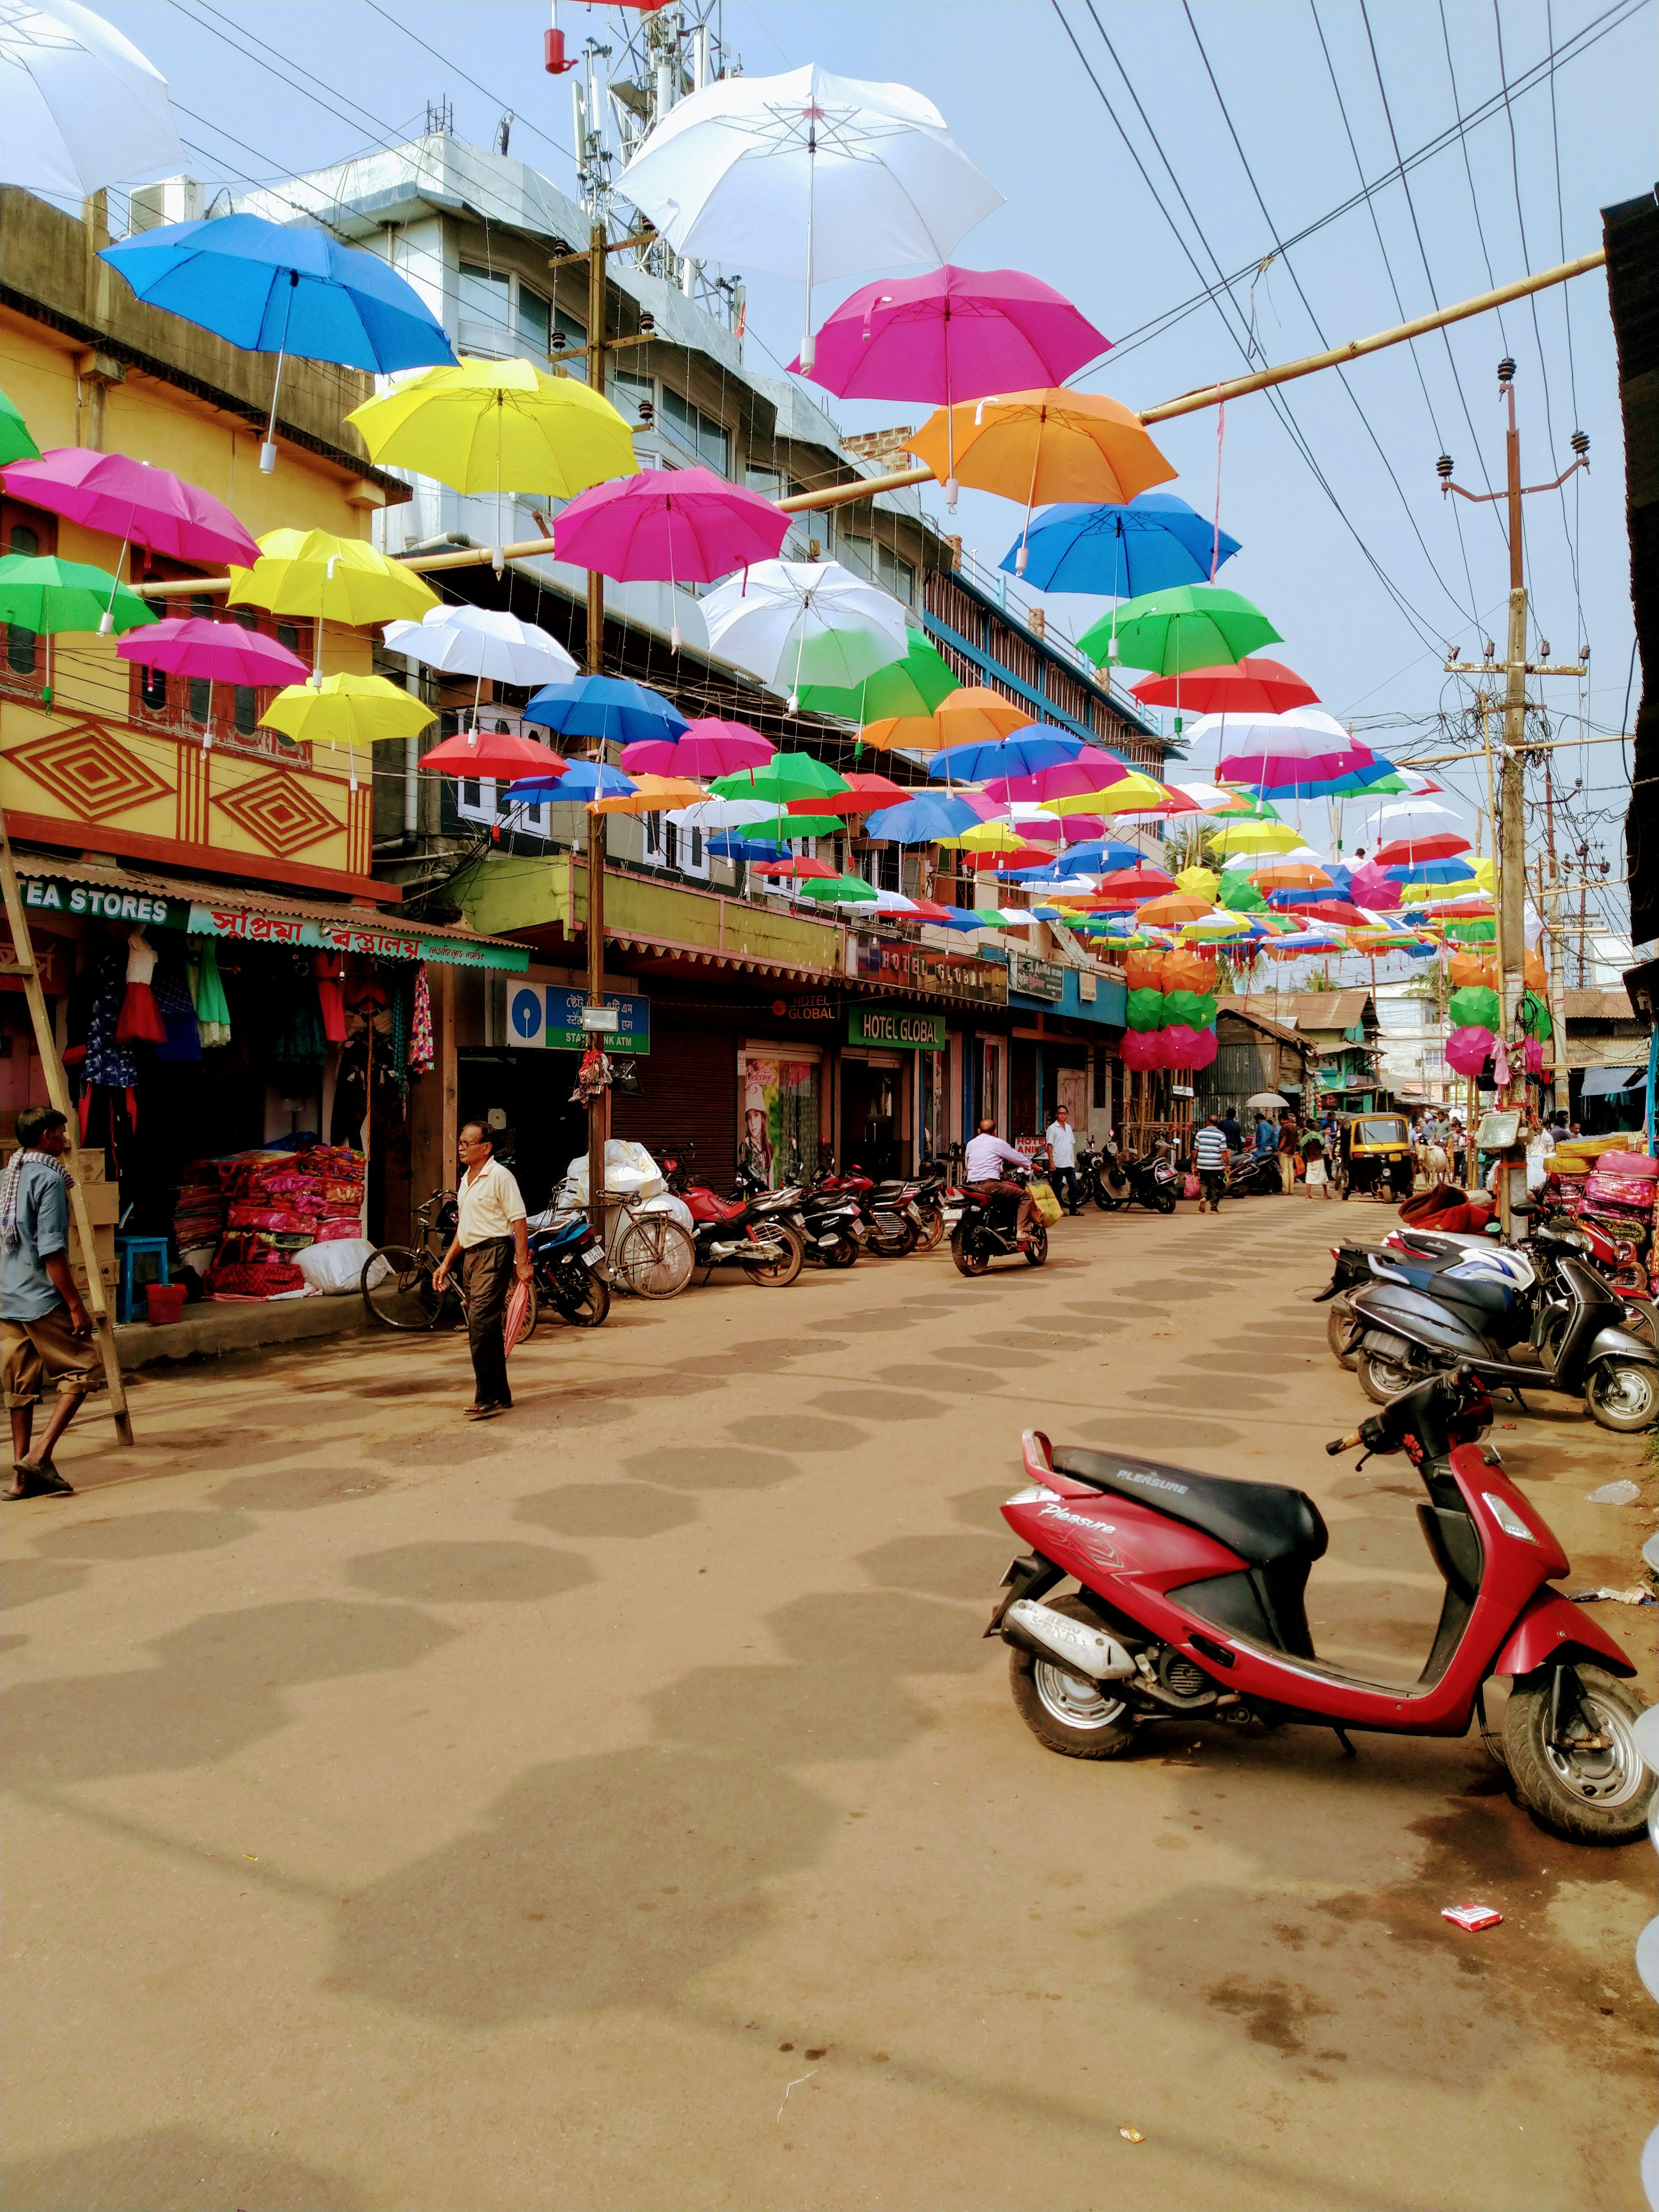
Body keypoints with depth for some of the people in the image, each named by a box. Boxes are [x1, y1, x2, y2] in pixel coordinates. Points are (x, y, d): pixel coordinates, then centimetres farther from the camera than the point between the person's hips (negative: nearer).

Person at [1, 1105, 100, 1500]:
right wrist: (75, 1305, -16)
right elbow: (52, 1251, -18)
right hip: (41, 1300, -8)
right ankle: (41, 1455, -7)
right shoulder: (49, 1179, -12)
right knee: (82, 1371, 2)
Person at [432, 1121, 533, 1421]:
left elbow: (519, 1221, -14)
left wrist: (522, 1263, -20)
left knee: (480, 1324, -16)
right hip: (470, 1256, 9)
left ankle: (487, 1399, -13)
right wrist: (446, 1263, 21)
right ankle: (501, 1396, 18)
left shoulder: (500, 1176, -9)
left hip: (493, 1253, -9)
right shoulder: (466, 1180, 18)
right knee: (488, 1329, 11)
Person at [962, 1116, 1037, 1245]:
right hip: (990, 1184, -6)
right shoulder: (997, 1143, 4)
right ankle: (1023, 1232, -14)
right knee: (1025, 1196, 0)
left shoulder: (970, 1144, 19)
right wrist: (1032, 1166, 29)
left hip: (972, 1185, 6)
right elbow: (1018, 1157, 11)